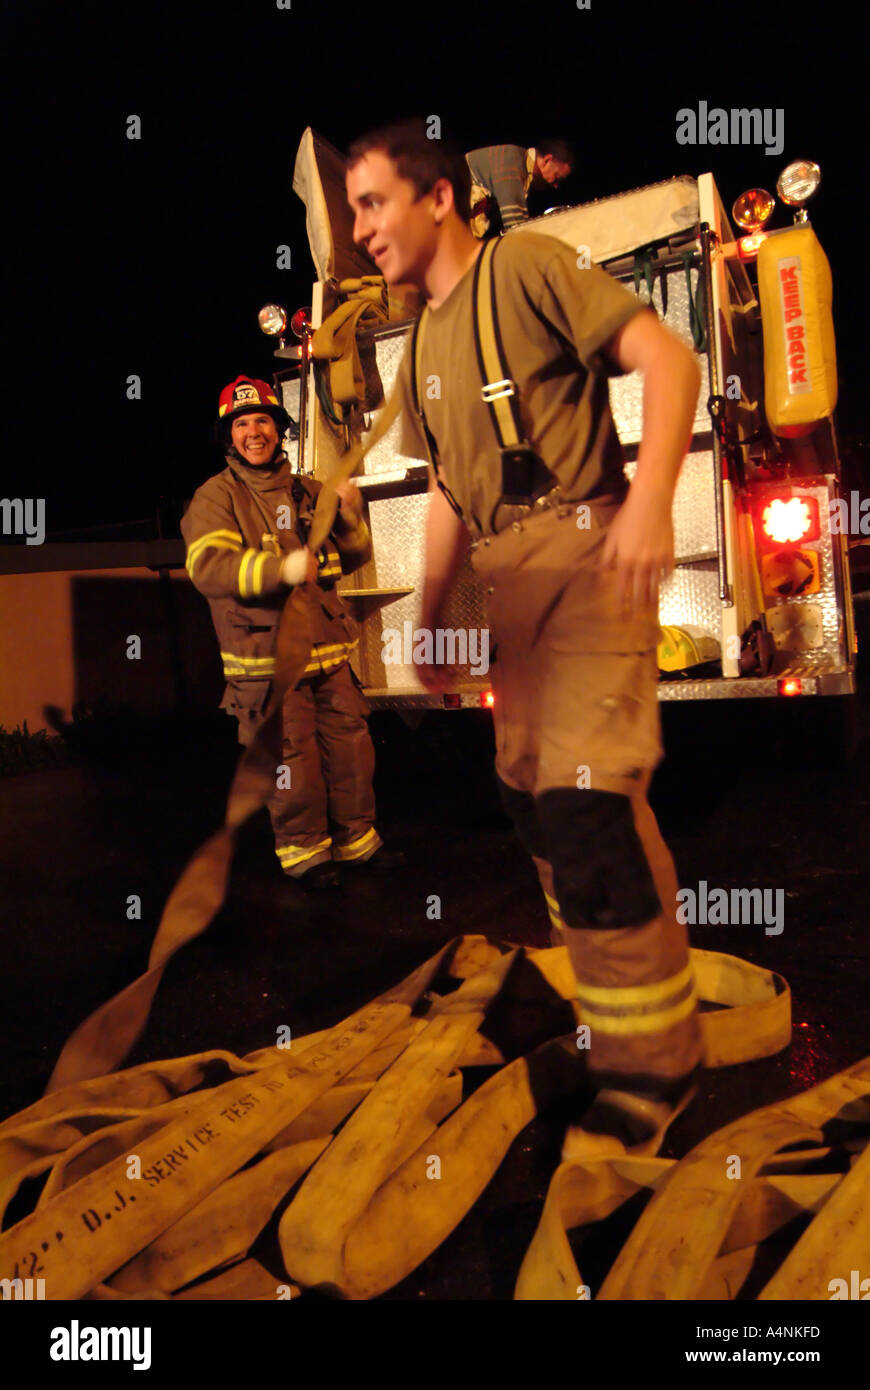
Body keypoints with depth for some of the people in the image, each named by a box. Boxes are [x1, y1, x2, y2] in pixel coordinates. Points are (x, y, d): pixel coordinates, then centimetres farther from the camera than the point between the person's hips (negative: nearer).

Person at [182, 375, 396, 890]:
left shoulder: (307, 491, 14)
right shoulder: (216, 496, -3)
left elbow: (352, 559, 14)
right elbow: (208, 566, -19)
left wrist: (349, 517, -7)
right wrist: (281, 568, -32)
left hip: (328, 652, 5)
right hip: (266, 659, -5)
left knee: (351, 748, 10)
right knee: (292, 760, -2)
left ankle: (356, 839, 28)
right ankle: (303, 849, 18)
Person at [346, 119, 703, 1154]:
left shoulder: (526, 265, -2)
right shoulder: (422, 350, 20)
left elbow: (668, 358, -10)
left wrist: (651, 499, -25)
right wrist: (430, 617, 17)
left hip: (583, 550, -8)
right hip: (506, 579, 8)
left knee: (583, 803, -17)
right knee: (534, 797, 11)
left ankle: (649, 1066, 0)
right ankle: (627, 986, 32)